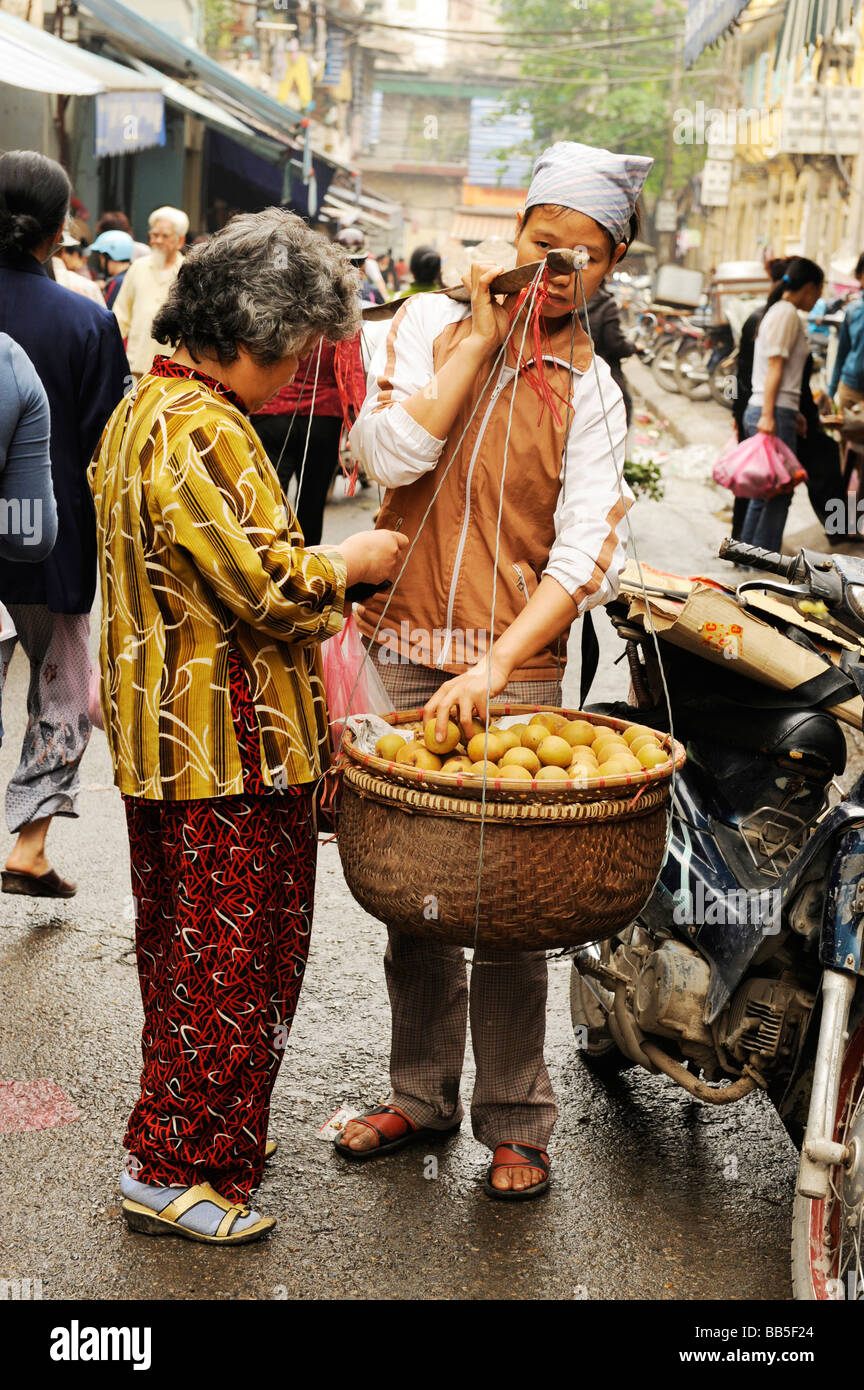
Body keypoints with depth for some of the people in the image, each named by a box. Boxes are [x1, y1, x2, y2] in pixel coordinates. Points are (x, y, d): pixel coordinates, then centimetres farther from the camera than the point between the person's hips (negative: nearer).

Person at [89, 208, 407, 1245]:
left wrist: (311, 602, 15)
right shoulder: (201, 430, -21)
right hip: (228, 748, -11)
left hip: (167, 737, 11)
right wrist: (351, 564, -6)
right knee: (228, 962, 1)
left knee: (185, 949, 21)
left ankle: (177, 1142, 35)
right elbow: (263, 585, -23)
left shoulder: (143, 409, 14)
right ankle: (175, 1170, 12)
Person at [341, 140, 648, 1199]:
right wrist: (484, 334, -9)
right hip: (402, 649, 2)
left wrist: (494, 668, -21)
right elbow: (391, 454, -10)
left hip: (518, 665, -1)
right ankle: (420, 1093, 26)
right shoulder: (432, 323, 5)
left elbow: (587, 552, -8)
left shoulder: (591, 389, 2)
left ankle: (514, 1121, 17)